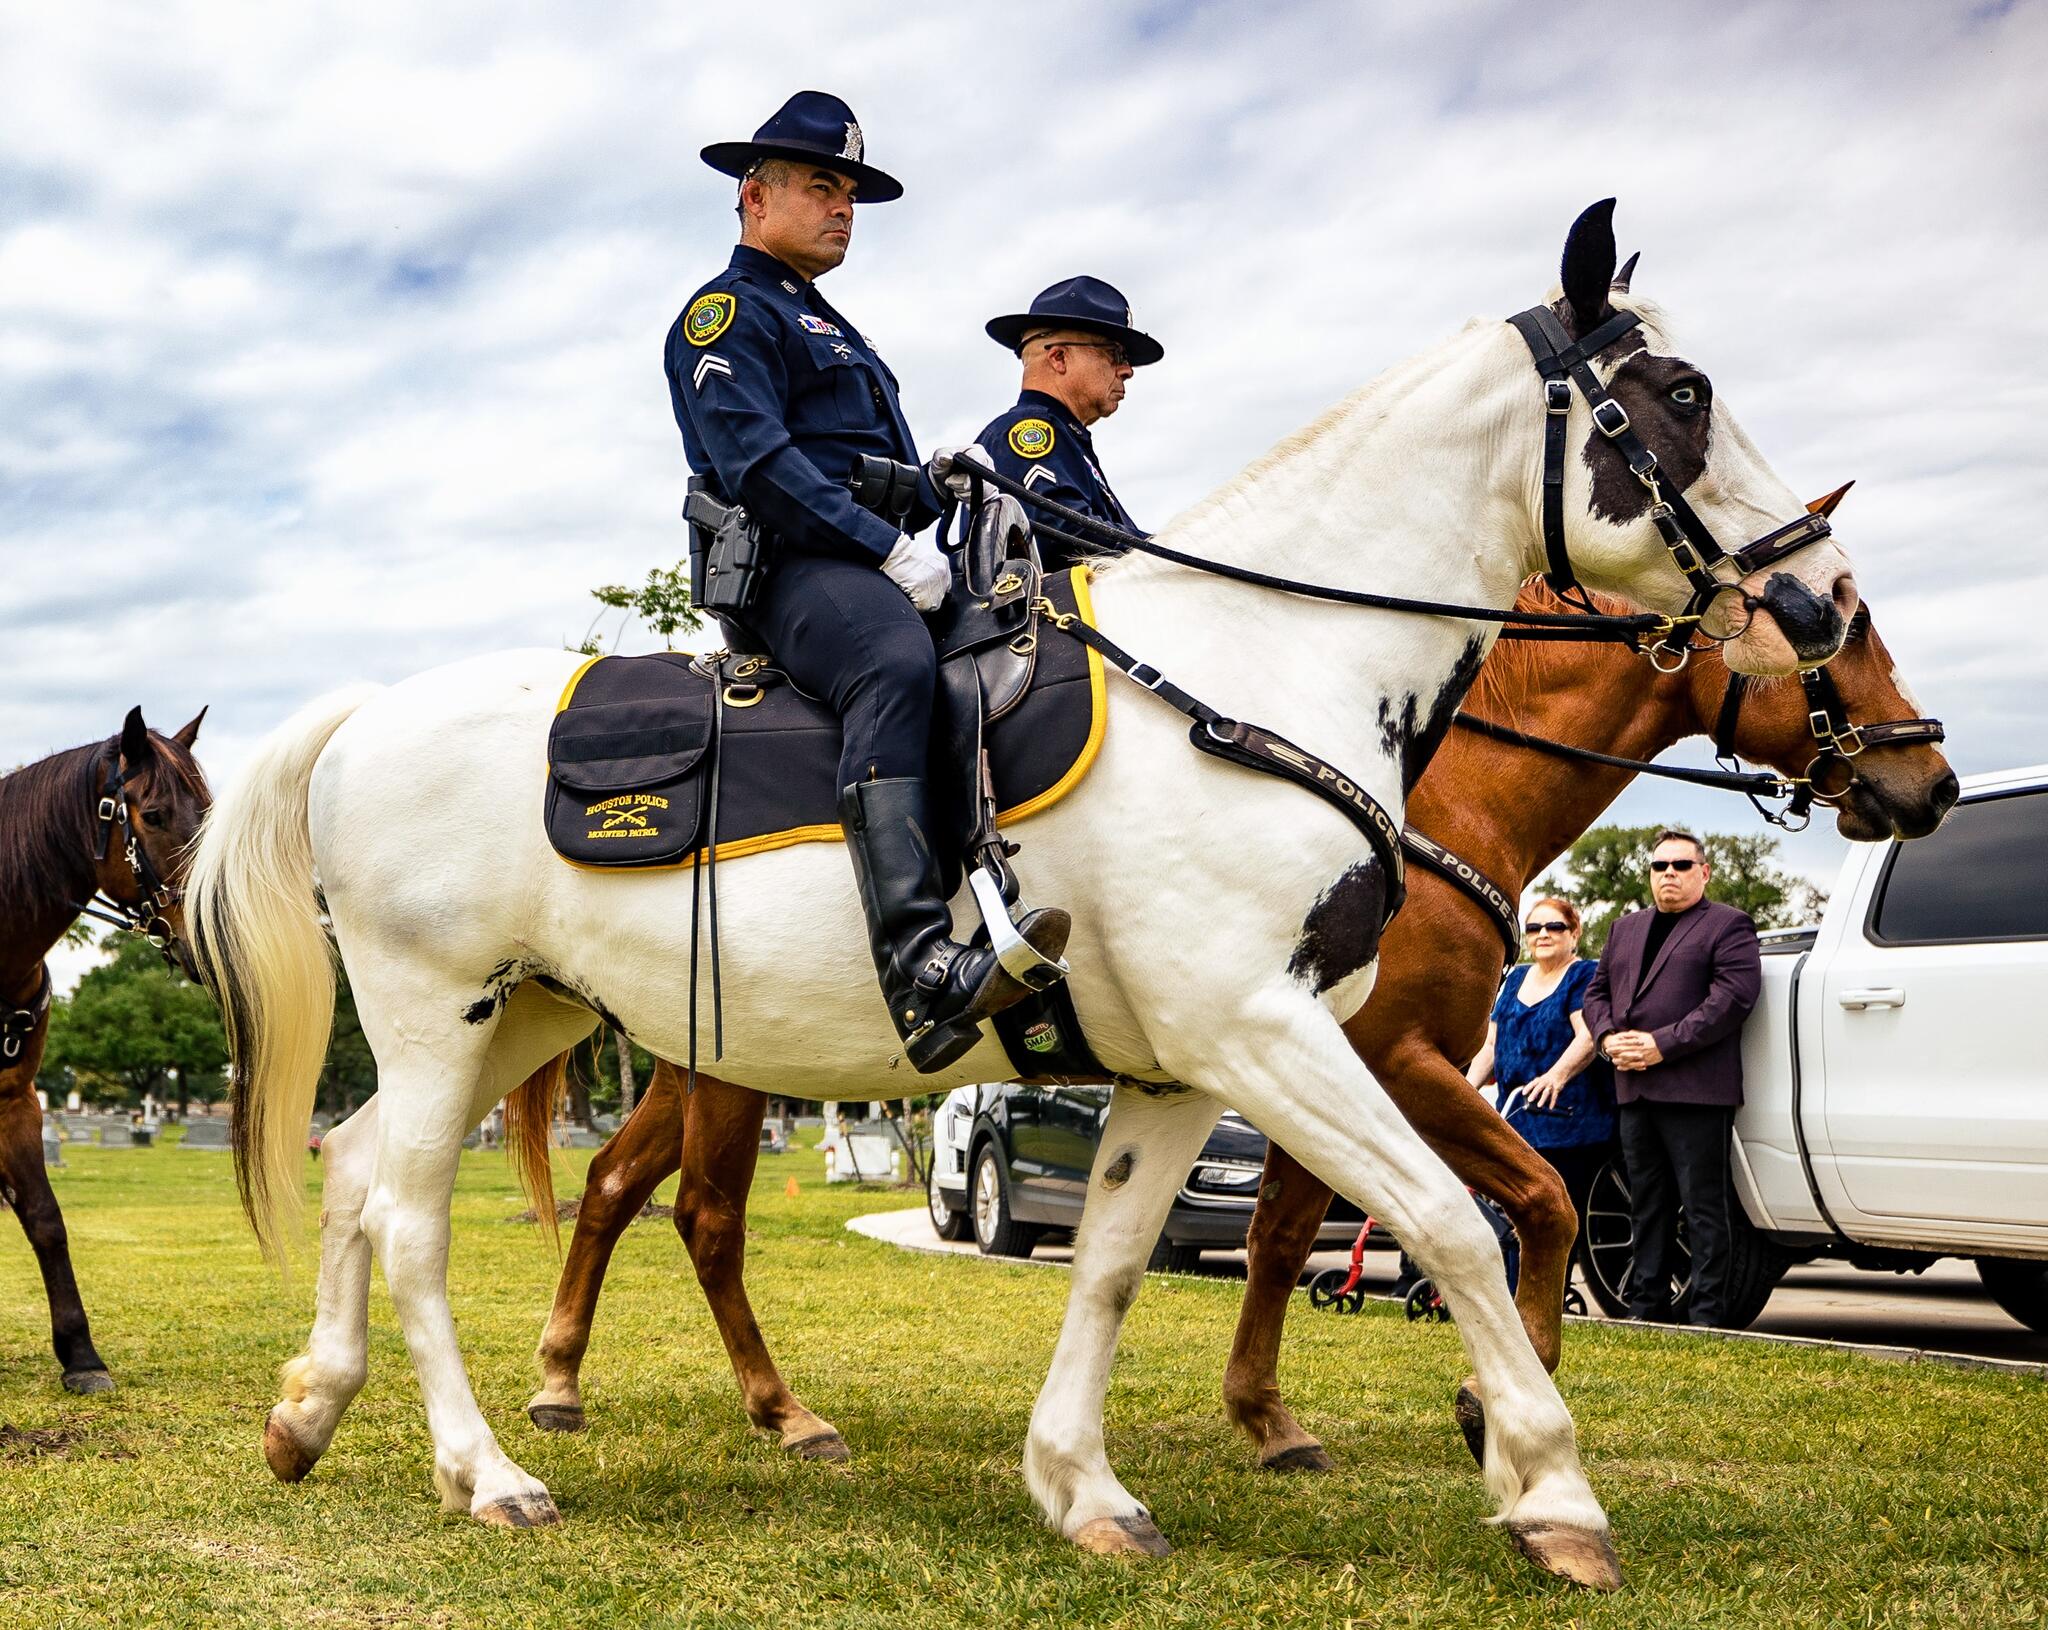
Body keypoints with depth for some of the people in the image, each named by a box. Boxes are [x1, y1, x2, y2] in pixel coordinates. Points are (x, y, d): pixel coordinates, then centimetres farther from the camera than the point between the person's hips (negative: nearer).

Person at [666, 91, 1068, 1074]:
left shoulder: (833, 330, 34)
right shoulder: (729, 311, 4)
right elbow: (756, 462, -13)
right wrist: (889, 548, -21)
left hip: (878, 565, 10)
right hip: (792, 569, -10)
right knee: (896, 668, -39)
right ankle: (919, 971, -54)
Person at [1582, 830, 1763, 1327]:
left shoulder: (1728, 926, 1)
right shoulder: (1627, 928, 22)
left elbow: (1733, 995, -11)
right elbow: (1597, 991, 20)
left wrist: (1663, 1045, -17)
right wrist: (1609, 1038, -2)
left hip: (1695, 1091, -7)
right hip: (1634, 1090, 7)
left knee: (1705, 1208, -4)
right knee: (1647, 1207, 12)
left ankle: (1708, 1314, -2)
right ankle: (1647, 1306, 17)